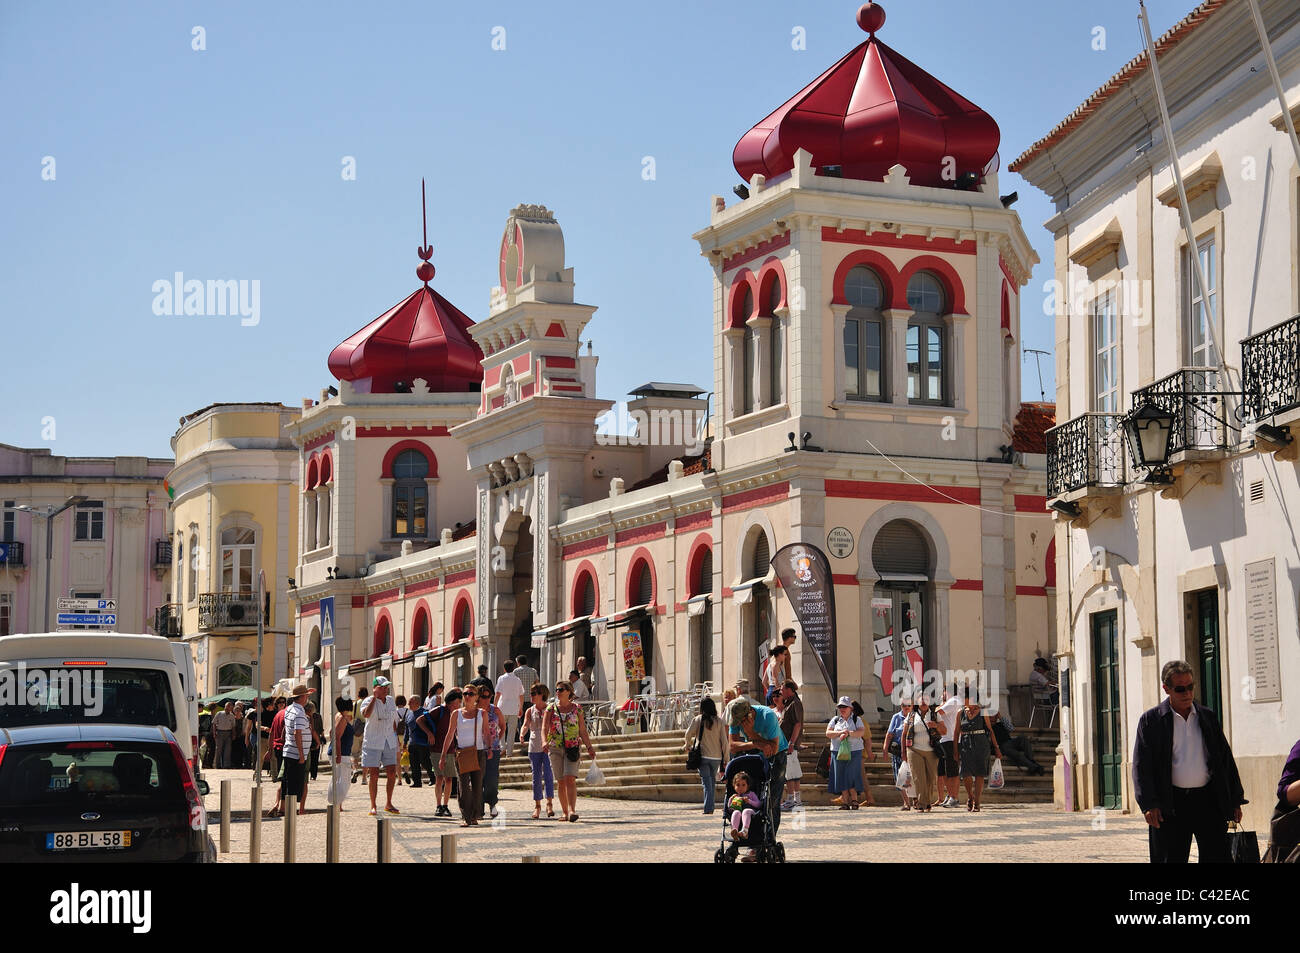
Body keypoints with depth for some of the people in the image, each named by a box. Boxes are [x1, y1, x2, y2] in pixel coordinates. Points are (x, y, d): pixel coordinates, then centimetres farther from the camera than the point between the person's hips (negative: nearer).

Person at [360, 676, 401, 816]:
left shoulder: (391, 701, 10)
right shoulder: (369, 701, -7)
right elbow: (366, 714, -30)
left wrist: (395, 739, 17)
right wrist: (375, 697, -26)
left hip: (389, 742, 5)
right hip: (373, 742, -5)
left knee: (392, 773, 2)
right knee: (373, 774, -3)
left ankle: (388, 804, 16)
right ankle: (373, 806, 6)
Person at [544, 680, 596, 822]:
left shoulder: (576, 708, 6)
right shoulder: (551, 708, 6)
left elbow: (582, 731, 11)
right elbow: (544, 727, -4)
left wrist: (589, 747, 6)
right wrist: (545, 741, -22)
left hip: (573, 748, -1)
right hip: (555, 748, 2)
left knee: (570, 779, -16)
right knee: (561, 782, 4)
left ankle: (572, 810, -23)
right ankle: (564, 811, 14)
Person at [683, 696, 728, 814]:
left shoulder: (697, 720, -4)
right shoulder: (719, 721, 0)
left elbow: (689, 734, -5)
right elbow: (724, 741, -1)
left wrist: (687, 745, 17)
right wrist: (725, 758, 6)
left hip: (703, 755, -2)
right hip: (716, 757, 2)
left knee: (706, 783, 1)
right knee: (712, 781, 18)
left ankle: (708, 808, -10)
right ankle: (711, 808, 20)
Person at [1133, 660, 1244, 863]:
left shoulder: (1208, 717, 12)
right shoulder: (1151, 720, 2)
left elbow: (1226, 760, 15)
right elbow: (1141, 765, -3)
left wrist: (1235, 800, 9)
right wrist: (1148, 804, -12)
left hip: (1208, 800, 2)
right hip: (1171, 804, -2)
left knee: (1218, 857, 0)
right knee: (1171, 859, 1)